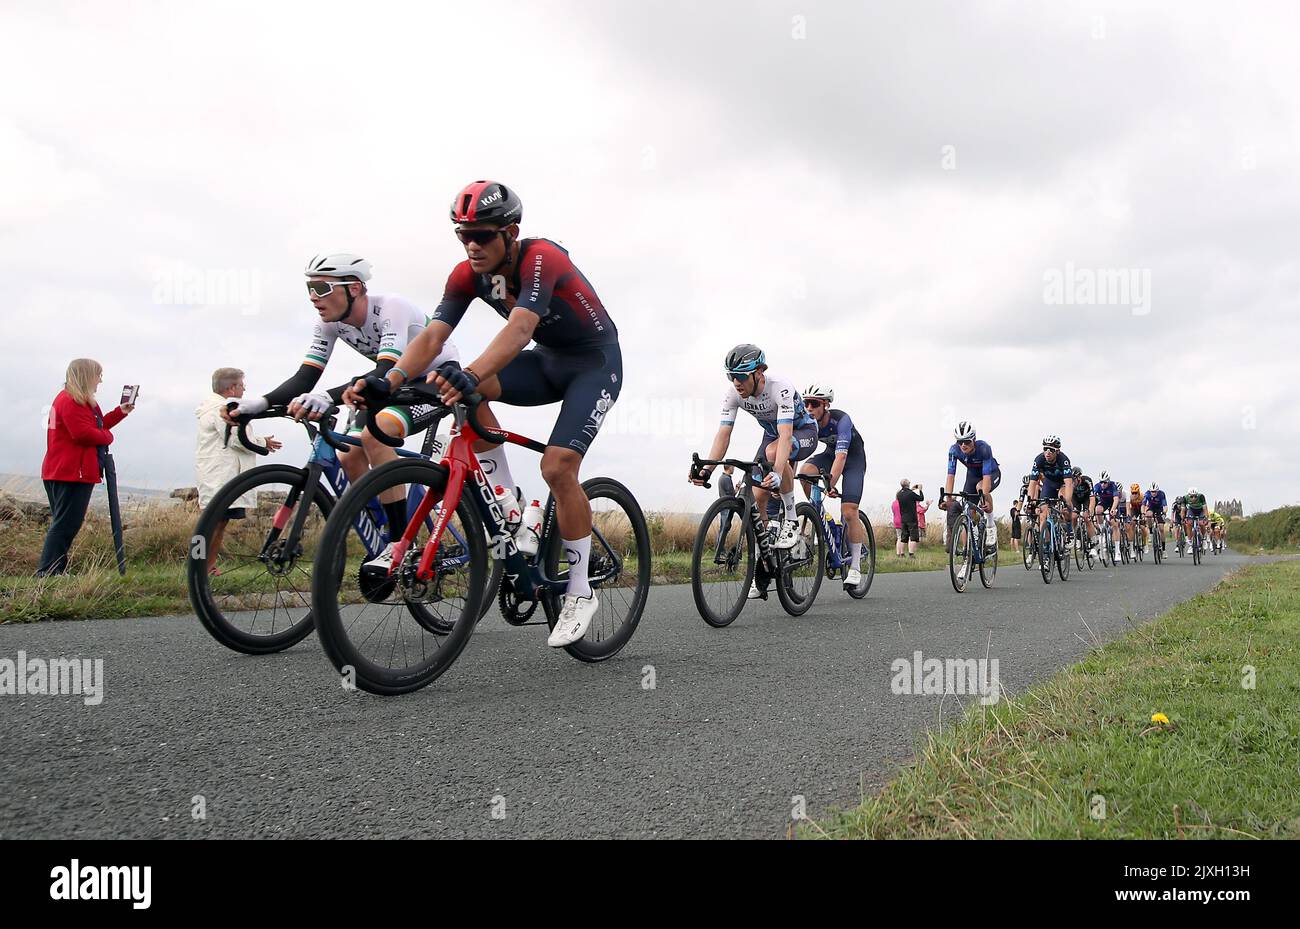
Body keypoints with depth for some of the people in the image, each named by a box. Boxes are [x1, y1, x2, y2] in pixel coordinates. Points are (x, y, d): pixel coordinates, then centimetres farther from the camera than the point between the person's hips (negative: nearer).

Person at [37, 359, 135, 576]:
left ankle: (52, 572, 17)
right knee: (65, 525, -10)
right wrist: (107, 436, -7)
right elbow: (84, 433, -23)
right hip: (72, 474, -11)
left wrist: (120, 412, 18)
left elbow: (96, 426, 22)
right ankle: (47, 572, -10)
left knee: (63, 524, 14)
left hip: (62, 474, 11)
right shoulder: (70, 401, -14)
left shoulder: (80, 401, 21)